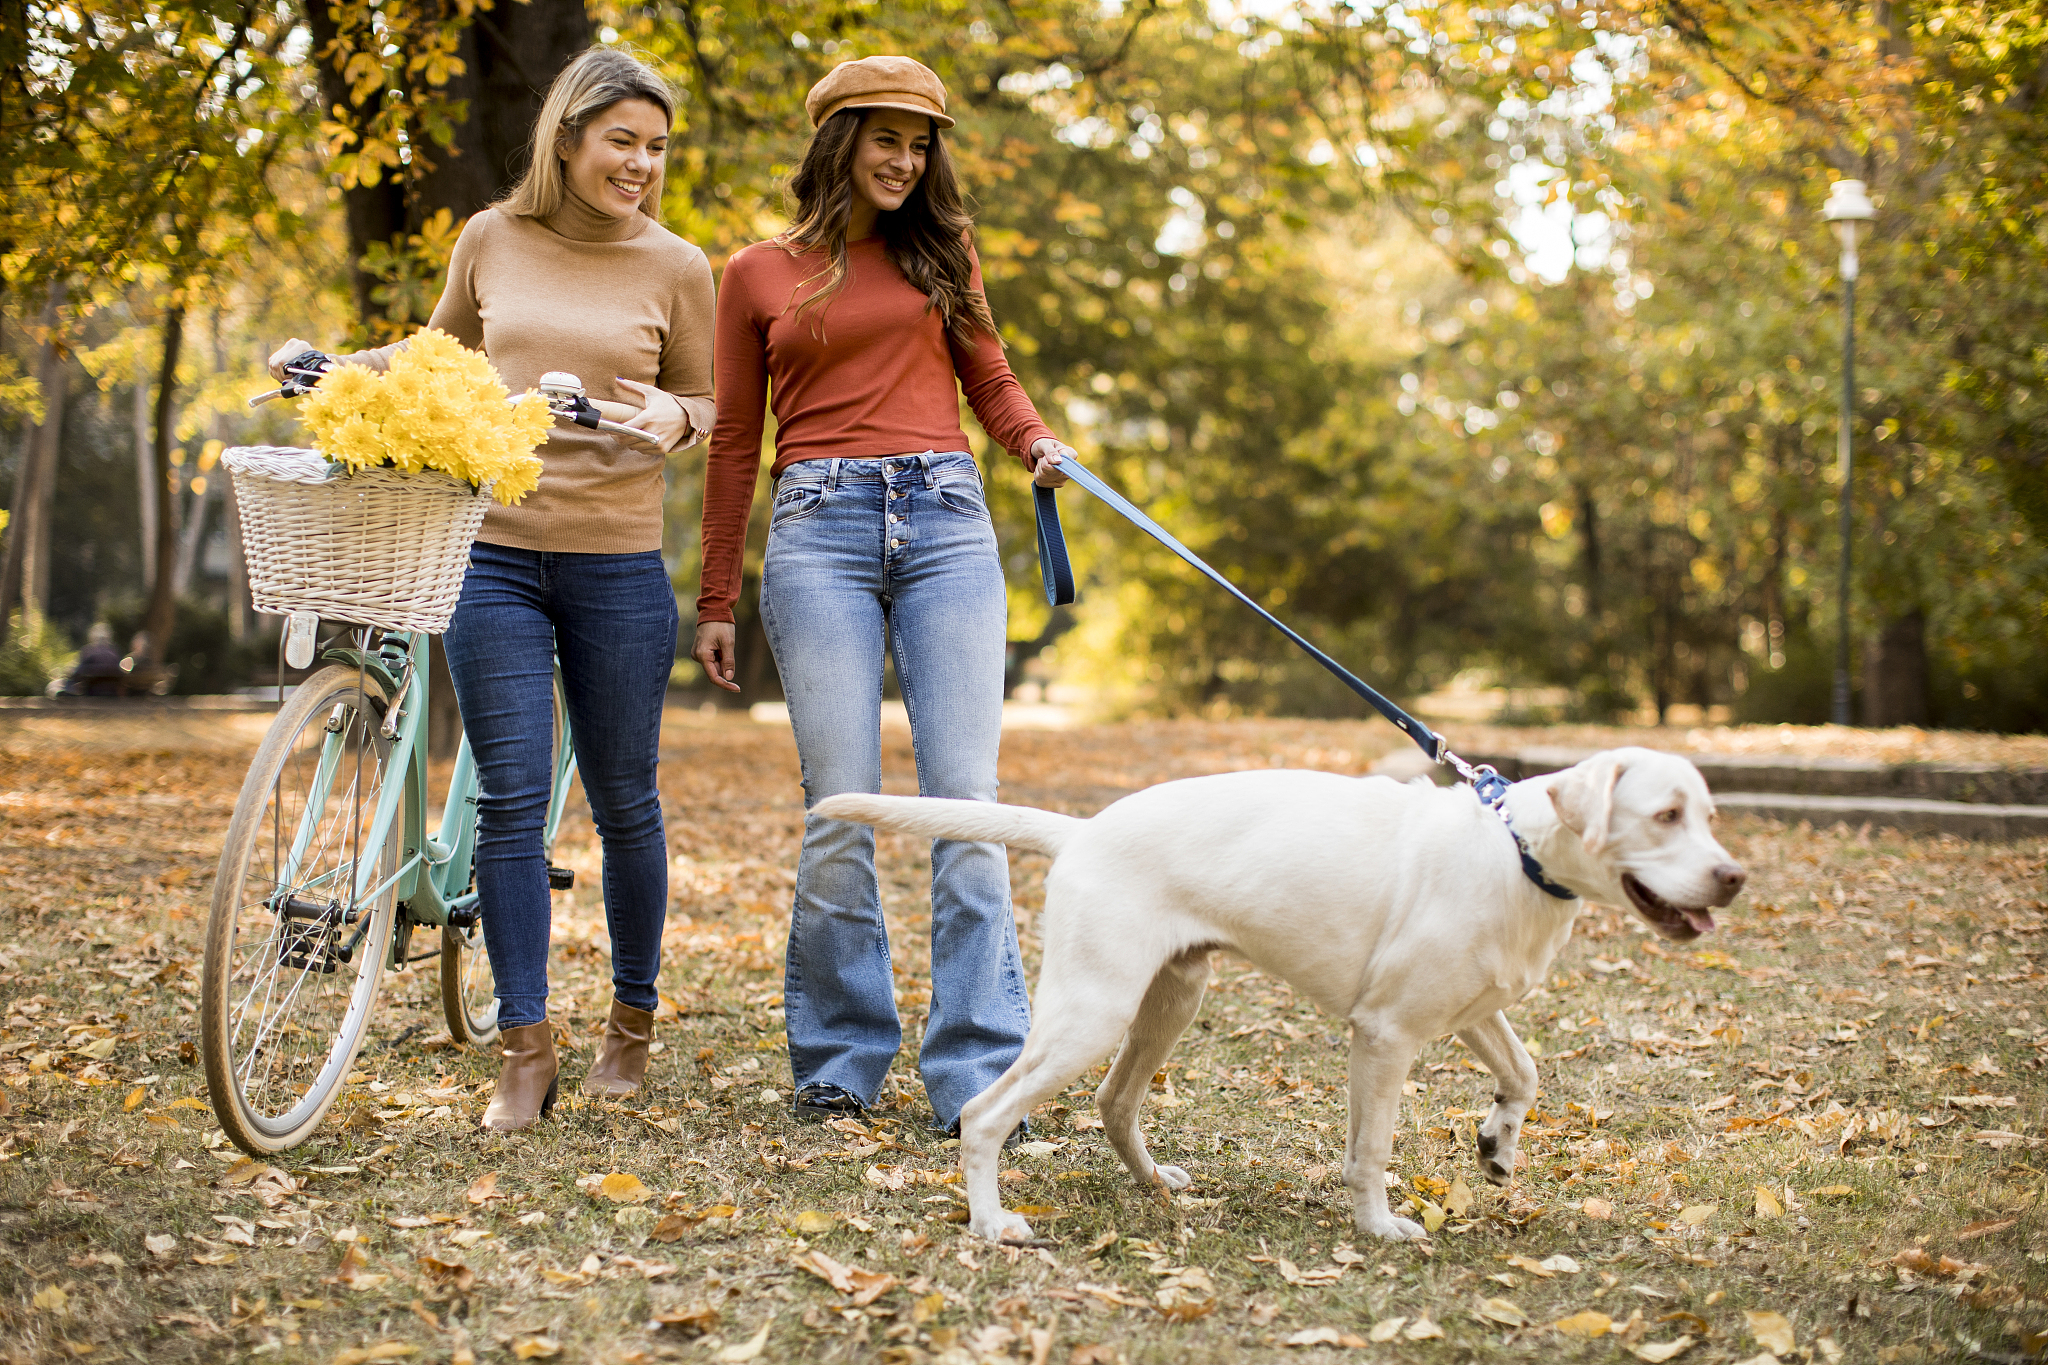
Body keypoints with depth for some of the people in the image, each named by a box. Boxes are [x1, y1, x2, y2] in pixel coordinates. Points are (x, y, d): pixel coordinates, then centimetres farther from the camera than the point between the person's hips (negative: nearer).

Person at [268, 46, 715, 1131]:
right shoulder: (492, 240, 5)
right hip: (493, 553, 1)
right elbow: (444, 350, 22)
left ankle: (632, 1020, 27)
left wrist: (671, 416, -12)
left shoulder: (674, 266, 1)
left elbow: (705, 402, 10)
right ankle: (525, 1051, 5)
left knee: (622, 799, 8)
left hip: (617, 562, -1)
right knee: (509, 799, -2)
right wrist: (331, 366, 10)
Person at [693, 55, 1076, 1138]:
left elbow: (990, 380, 21)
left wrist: (1039, 443, -2)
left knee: (966, 798, -8)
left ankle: (979, 1074, -5)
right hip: (819, 525, -1)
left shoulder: (939, 254, 18)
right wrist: (716, 601, 13)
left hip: (945, 521, 1)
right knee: (842, 809, -6)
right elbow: (735, 441, 15)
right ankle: (838, 1060, 9)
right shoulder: (758, 275, 13)